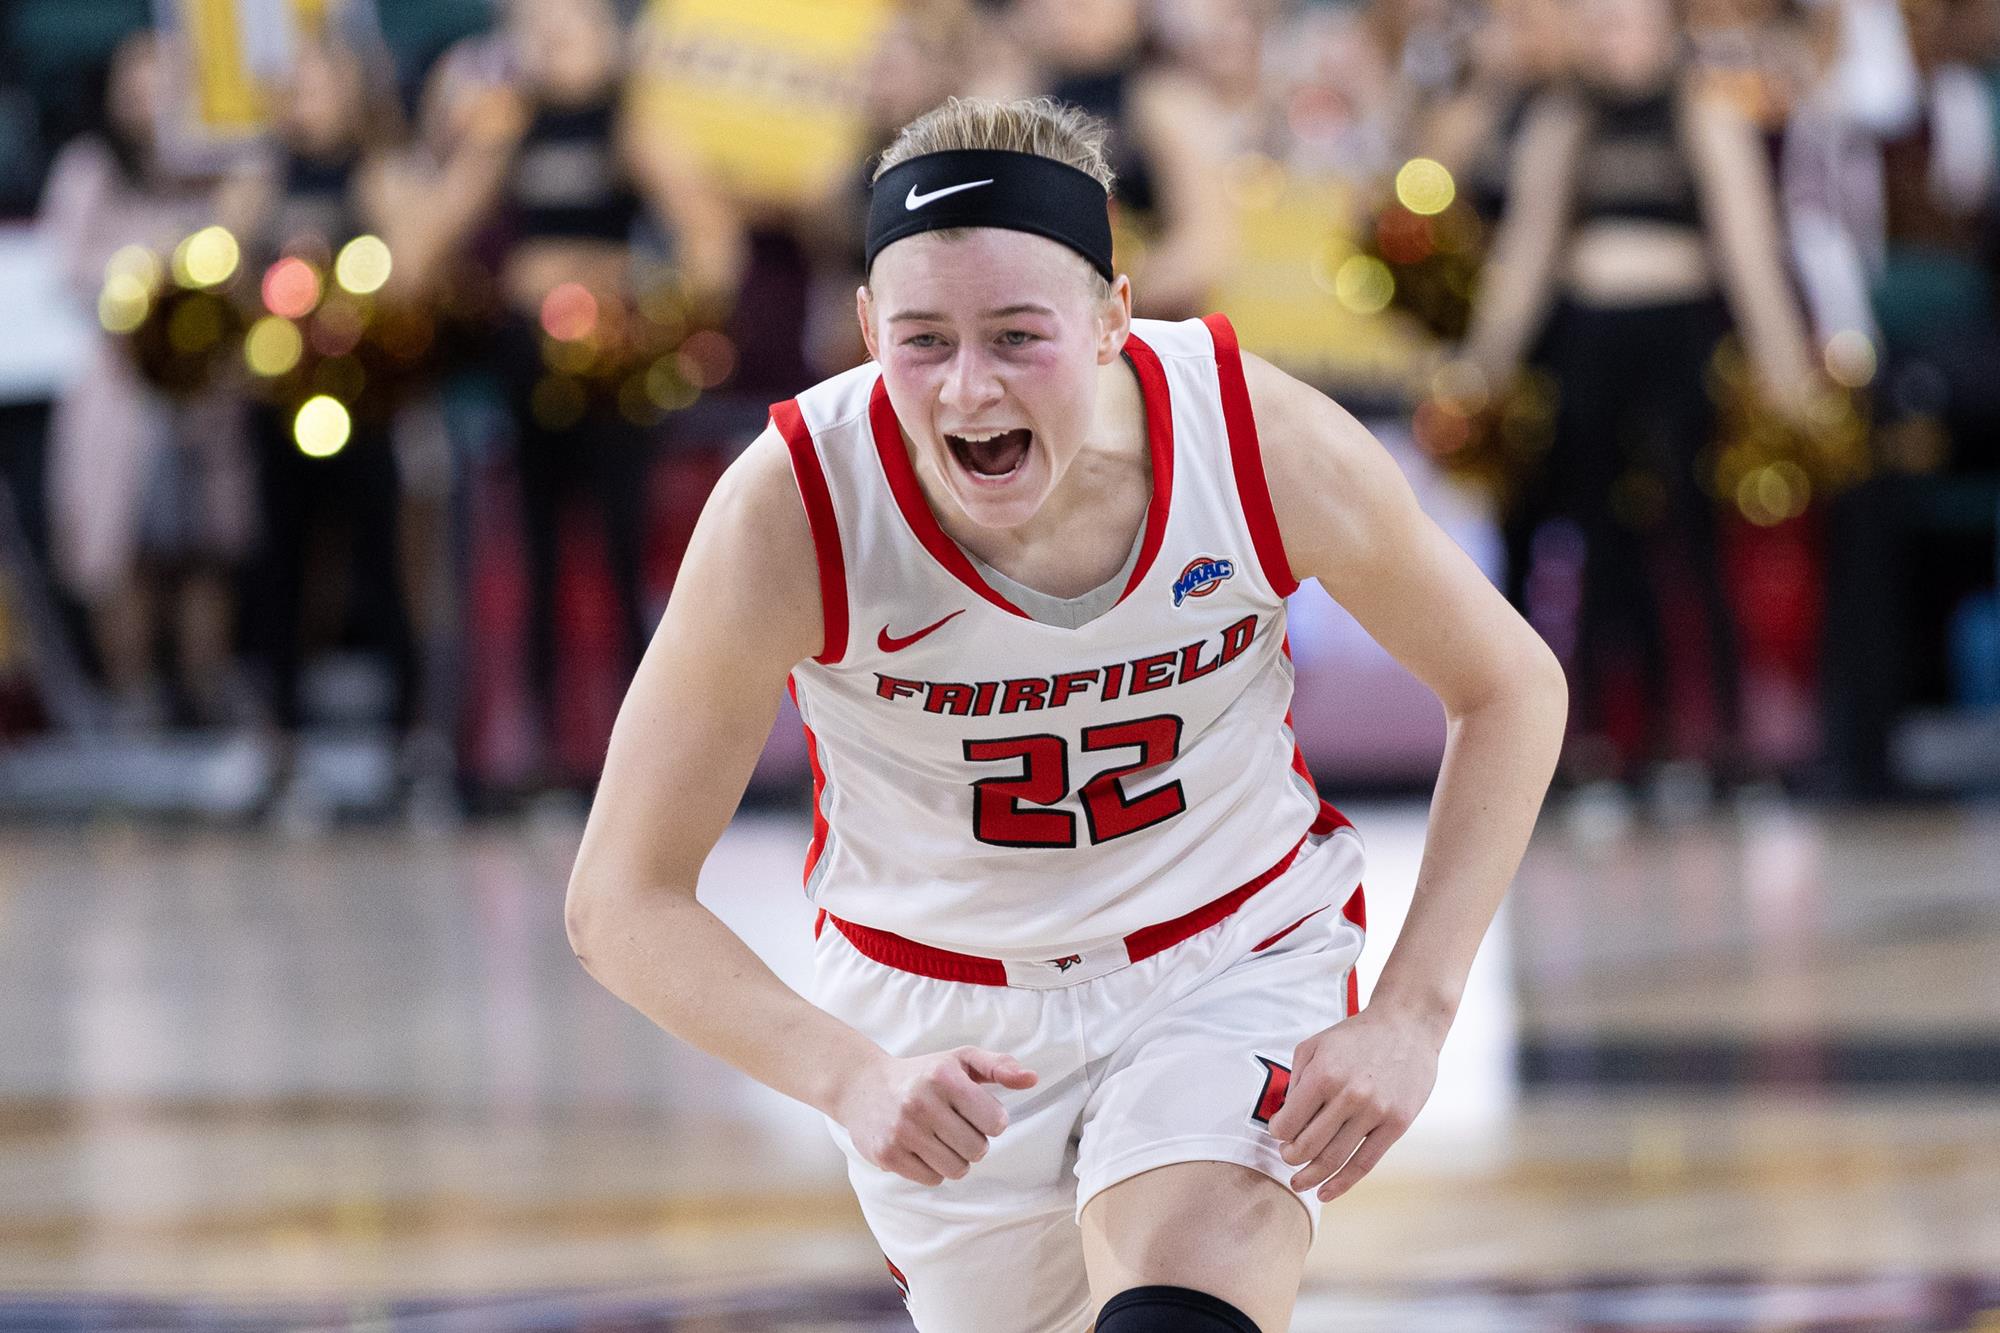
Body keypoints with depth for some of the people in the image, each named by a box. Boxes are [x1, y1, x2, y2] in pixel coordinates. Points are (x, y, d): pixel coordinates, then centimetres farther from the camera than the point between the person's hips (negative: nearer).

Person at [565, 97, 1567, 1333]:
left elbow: (1510, 688, -5)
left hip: (1234, 966, -1)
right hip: (936, 1021, 1)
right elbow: (624, 903, -20)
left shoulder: (1266, 442, -23)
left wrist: (1412, 1019, -15)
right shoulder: (792, 512, -26)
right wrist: (851, 1078, -37)